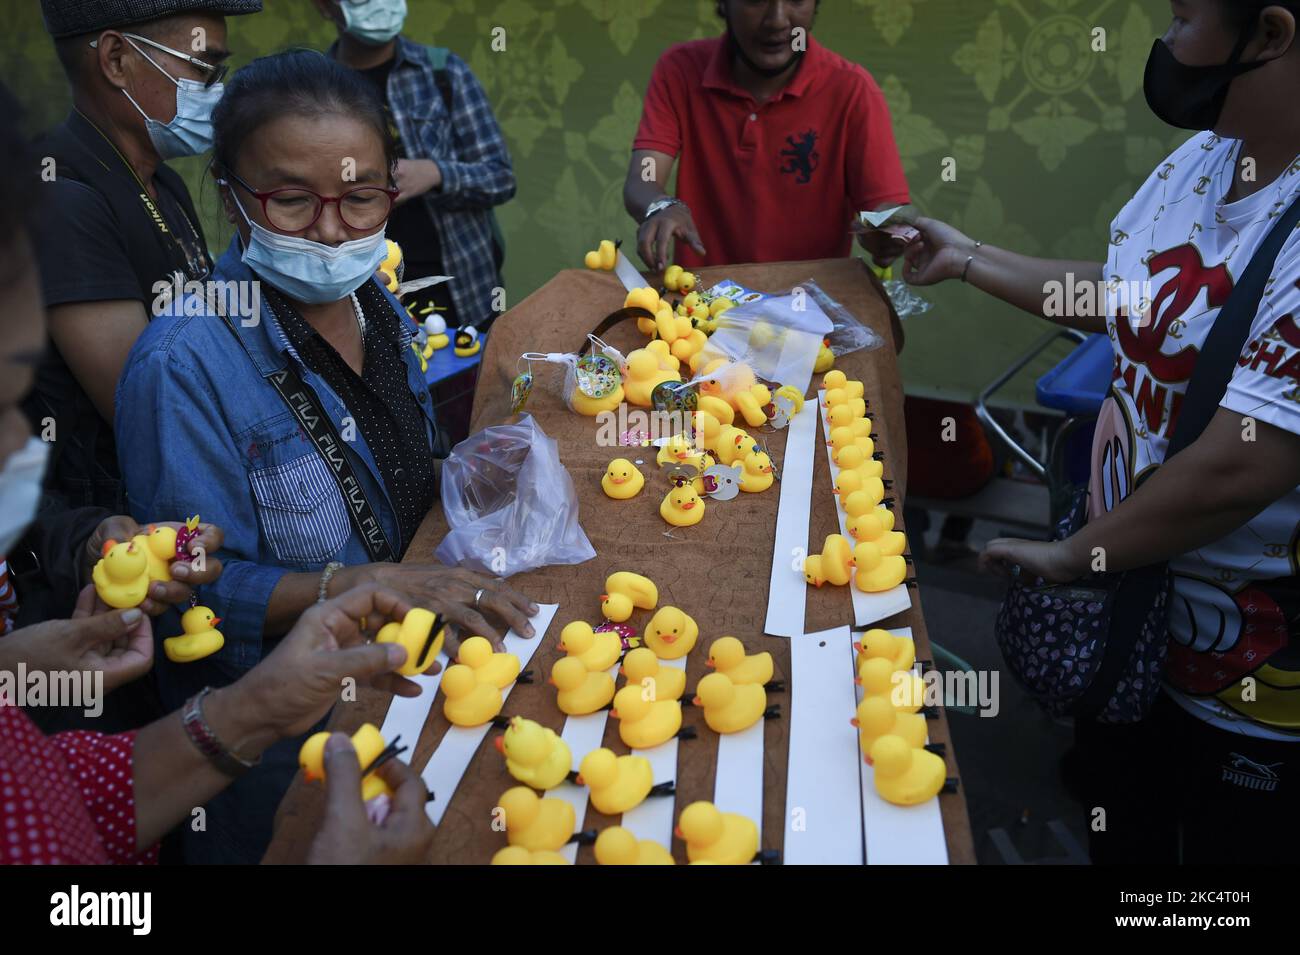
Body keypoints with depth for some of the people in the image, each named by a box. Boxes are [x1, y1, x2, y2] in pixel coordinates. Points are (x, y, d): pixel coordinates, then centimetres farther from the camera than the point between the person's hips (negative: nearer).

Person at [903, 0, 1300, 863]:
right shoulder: (1204, 157, -1)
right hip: (1127, 584, 7)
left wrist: (1073, 555, -17)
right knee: (1119, 823, 27)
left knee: (1223, 838, 18)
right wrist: (968, 258, 16)